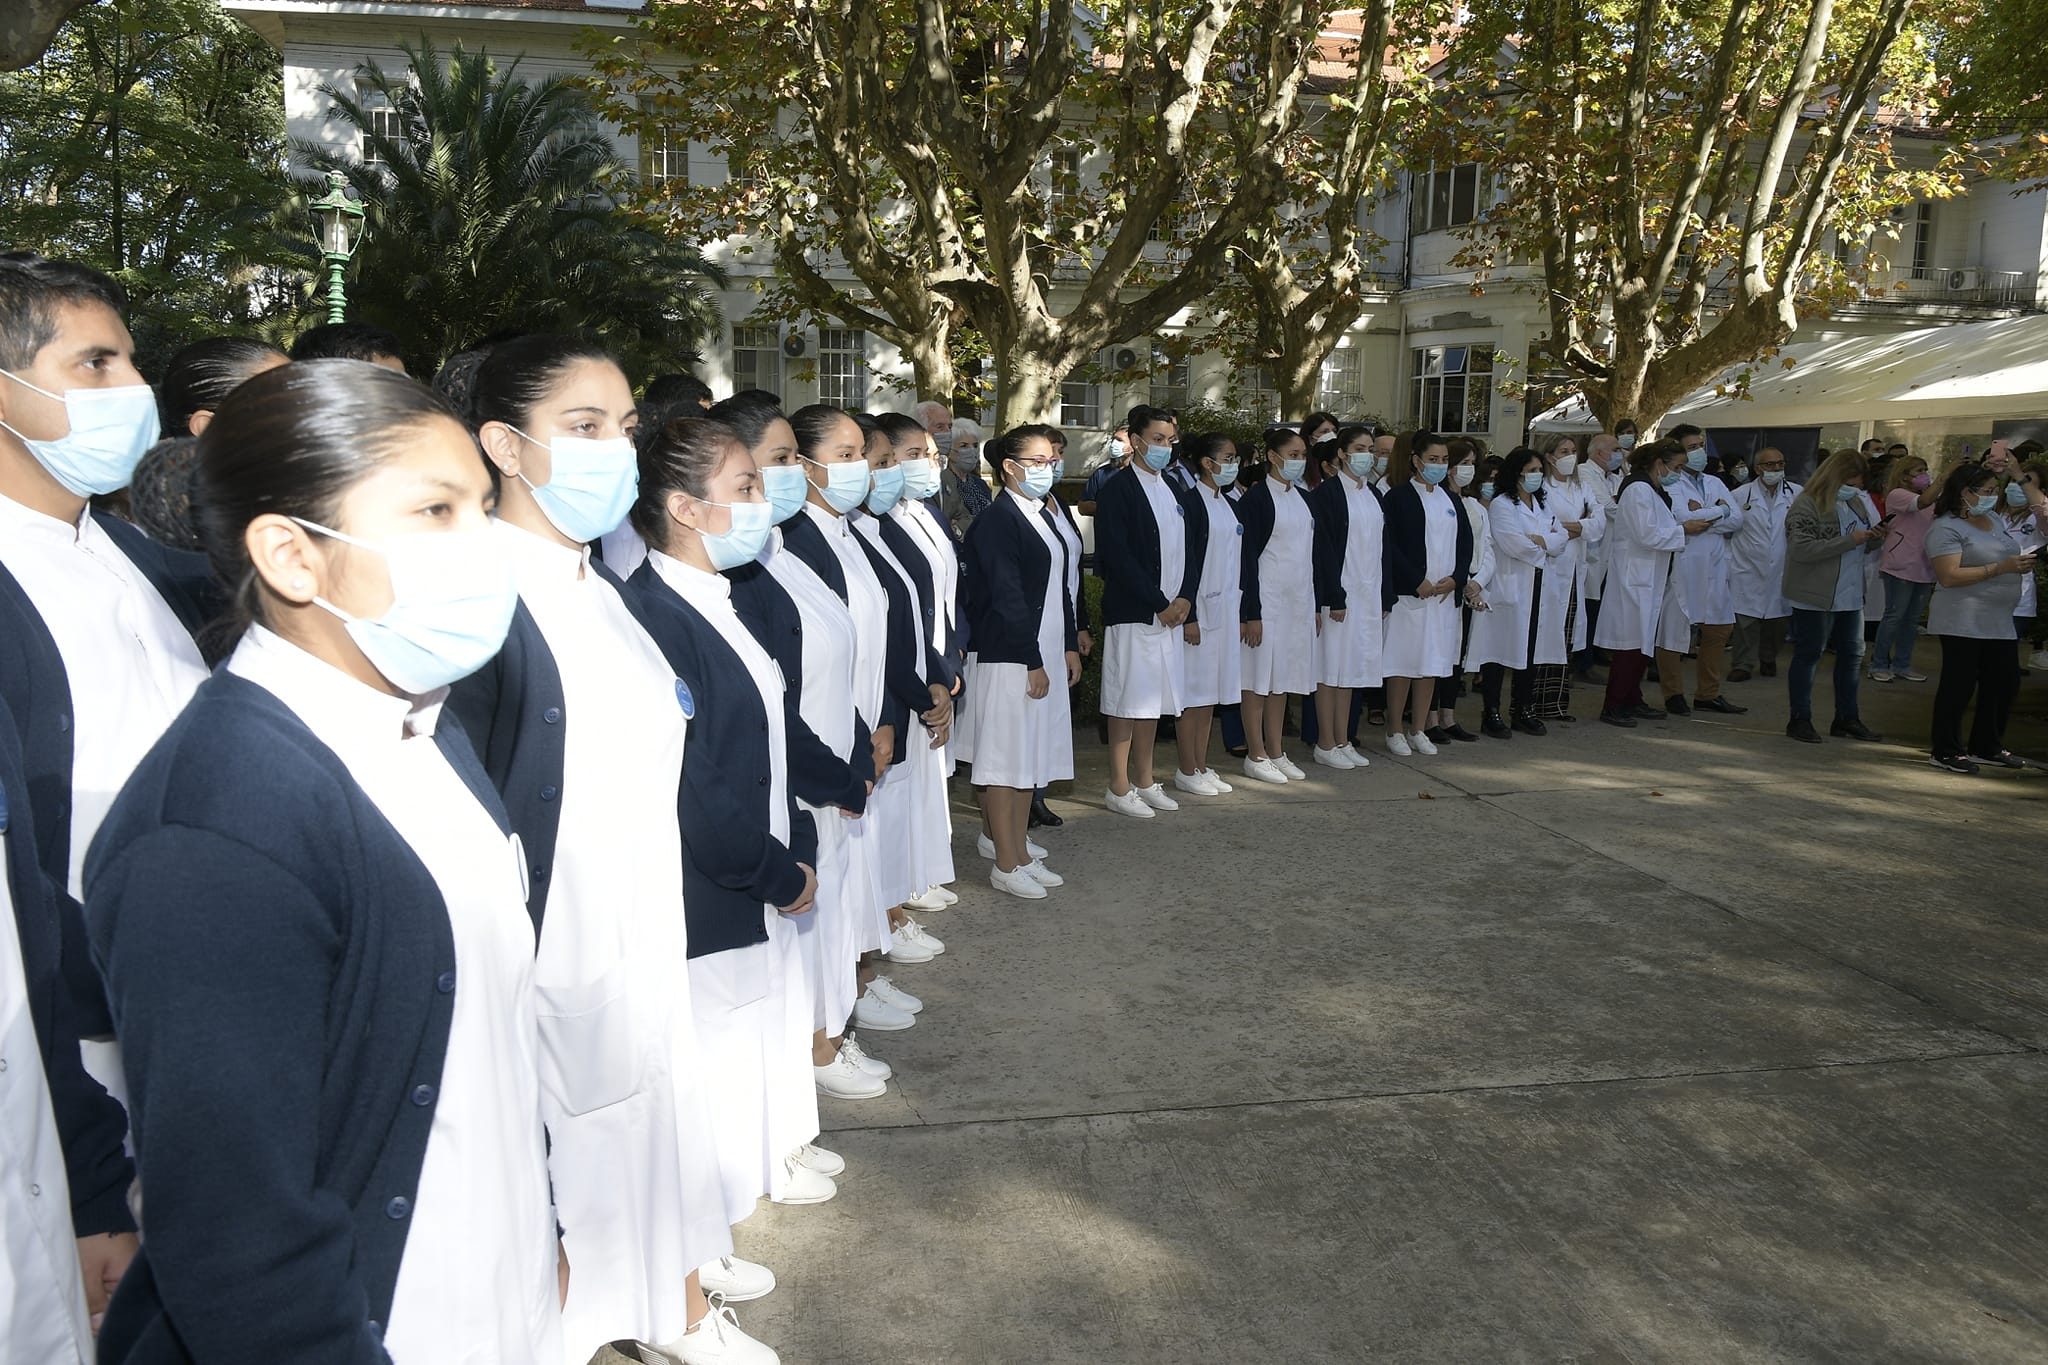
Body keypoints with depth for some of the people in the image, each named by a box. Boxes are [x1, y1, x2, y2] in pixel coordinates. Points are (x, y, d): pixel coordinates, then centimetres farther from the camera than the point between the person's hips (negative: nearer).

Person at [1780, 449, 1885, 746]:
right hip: (1815, 596, -8)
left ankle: (1847, 718, 22)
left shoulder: (1857, 502, 12)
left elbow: (1863, 548, 22)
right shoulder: (1807, 504, -11)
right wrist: (1851, 540, -23)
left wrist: (1874, 538, -2)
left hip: (1850, 594, 8)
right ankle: (1800, 719, 8)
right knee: (1808, 655, 0)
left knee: (1852, 655, 12)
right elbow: (1802, 549, -22)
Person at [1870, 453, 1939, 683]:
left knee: (1913, 619, 10)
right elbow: (1922, 502, -27)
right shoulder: (1897, 495, -8)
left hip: (1925, 568, 7)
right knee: (1894, 616, -4)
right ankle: (1879, 664, 5)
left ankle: (1902, 664, 18)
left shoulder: (1932, 498, 17)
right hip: (1901, 567, -7)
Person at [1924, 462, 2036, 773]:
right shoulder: (1946, 528, -11)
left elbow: (2007, 559, 29)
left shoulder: (1996, 520, 15)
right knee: (1959, 686, -3)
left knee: (2004, 684, 12)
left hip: (2000, 622, 9)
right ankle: (1946, 752, 6)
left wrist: (2021, 564, 9)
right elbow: (1949, 576, -21)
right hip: (1964, 623, -9)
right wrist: (2000, 568, -21)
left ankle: (1987, 747, 25)